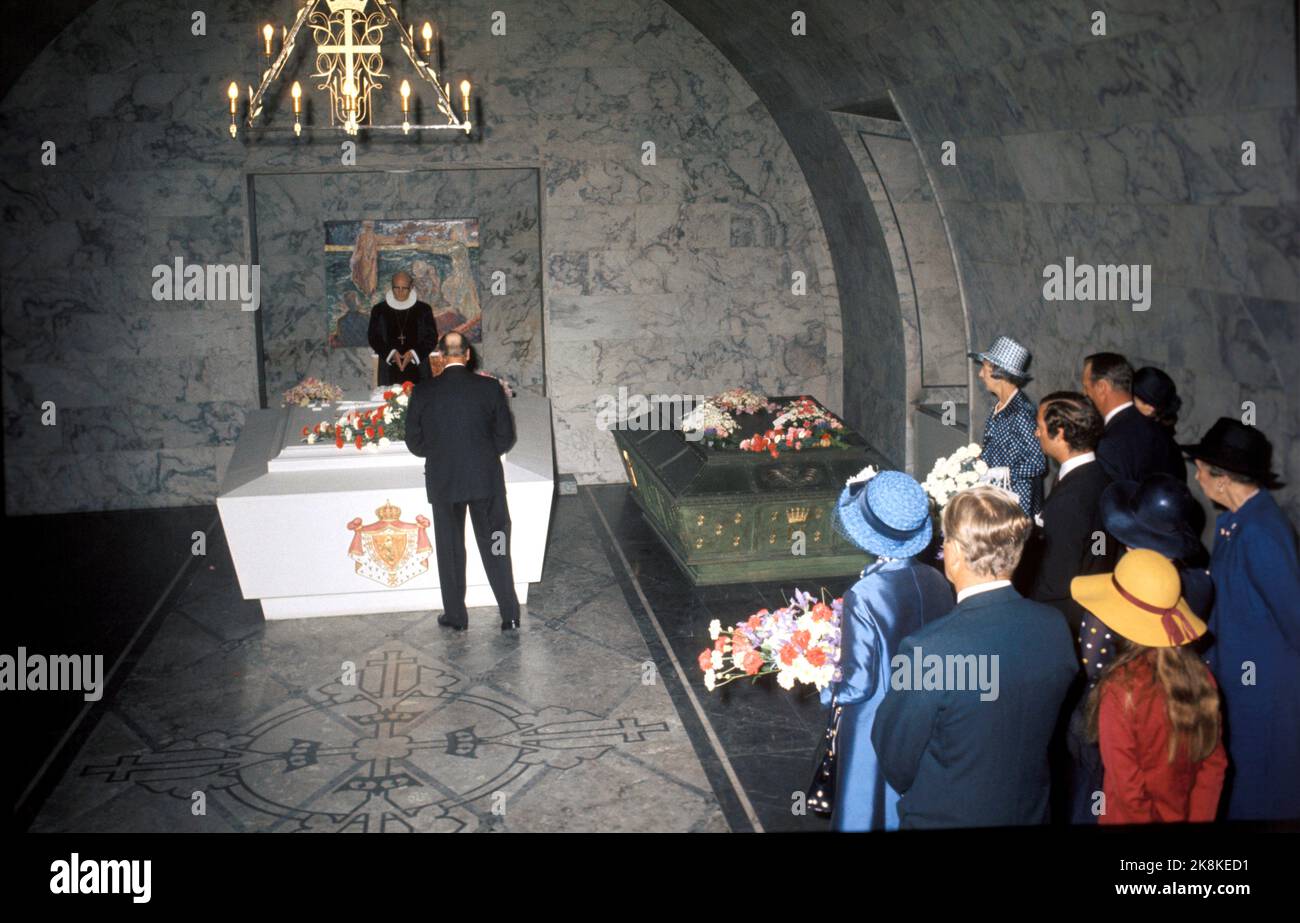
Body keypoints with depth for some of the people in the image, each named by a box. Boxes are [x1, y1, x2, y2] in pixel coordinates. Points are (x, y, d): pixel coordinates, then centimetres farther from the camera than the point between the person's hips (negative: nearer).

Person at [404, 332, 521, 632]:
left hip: (443, 482, 0)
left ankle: (455, 615, 19)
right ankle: (509, 614, 11)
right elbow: (506, 436, -2)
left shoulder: (423, 392, -7)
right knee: (495, 546, 10)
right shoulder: (489, 387, -7)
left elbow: (414, 441, -1)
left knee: (449, 549, 13)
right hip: (486, 479, 0)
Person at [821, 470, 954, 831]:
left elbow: (858, 684, -22)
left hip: (876, 729, -5)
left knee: (866, 812, 16)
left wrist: (828, 689, -3)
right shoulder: (936, 582, -12)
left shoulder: (863, 598, -29)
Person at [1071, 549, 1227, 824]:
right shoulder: (1200, 675, -12)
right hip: (1185, 815, 4)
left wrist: (1145, 818, -7)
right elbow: (1214, 763, -4)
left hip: (1132, 817, -4)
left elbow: (1126, 784, -21)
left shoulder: (1120, 689, -26)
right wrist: (1199, 817, 4)